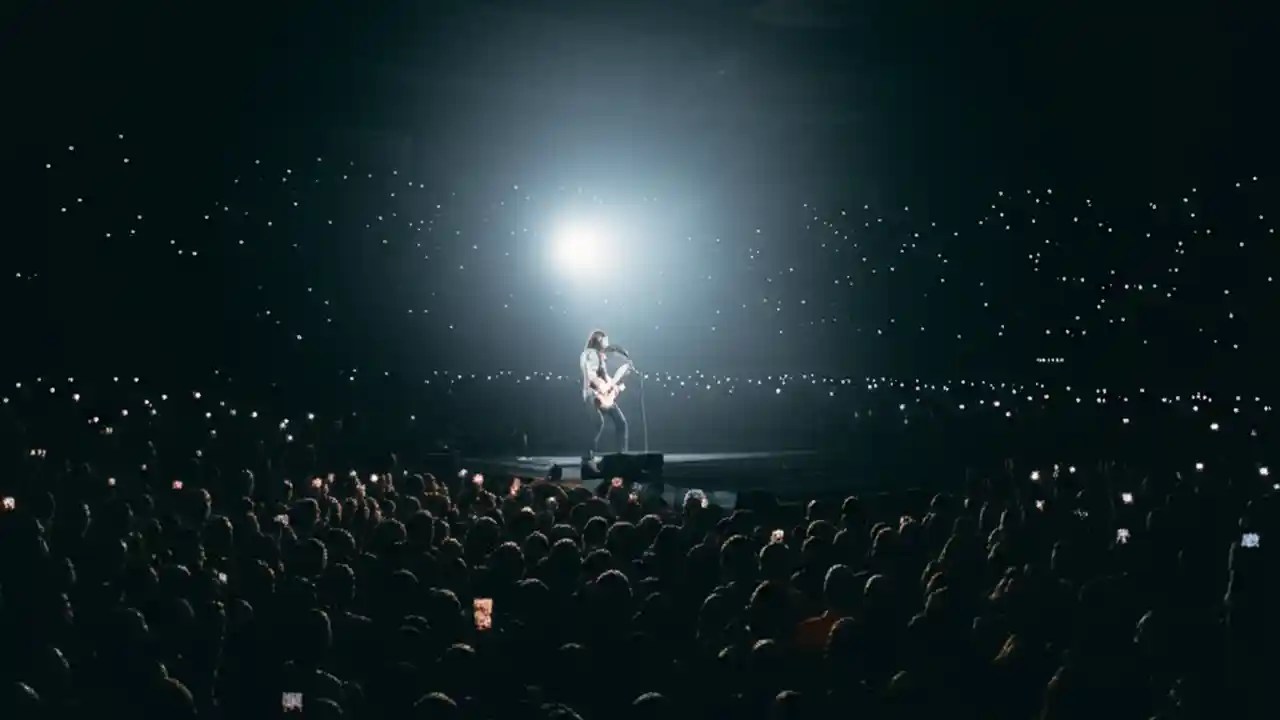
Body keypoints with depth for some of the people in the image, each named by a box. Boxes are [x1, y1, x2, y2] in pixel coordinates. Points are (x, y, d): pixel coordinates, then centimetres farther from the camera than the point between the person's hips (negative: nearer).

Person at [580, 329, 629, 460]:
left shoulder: (600, 355, 24)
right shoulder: (590, 353, -6)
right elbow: (590, 375, -20)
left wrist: (613, 385, 13)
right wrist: (602, 386, -24)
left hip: (606, 395, 10)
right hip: (593, 394, -10)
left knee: (621, 421, 6)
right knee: (599, 423, -24)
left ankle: (622, 453, 12)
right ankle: (588, 455, -22)